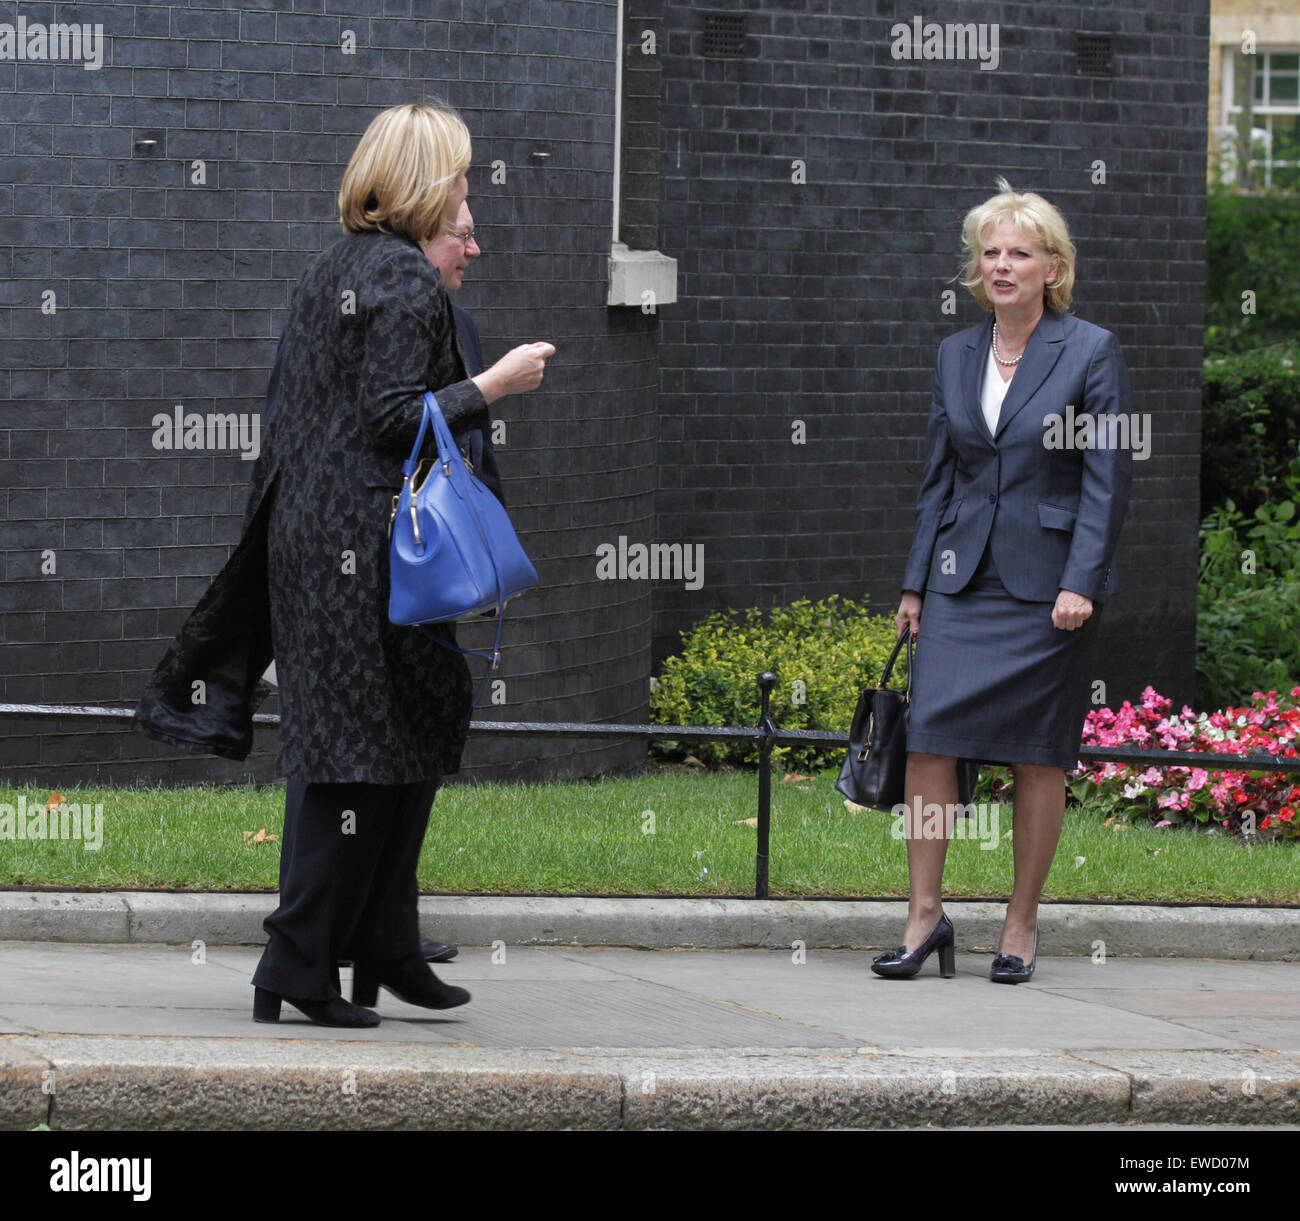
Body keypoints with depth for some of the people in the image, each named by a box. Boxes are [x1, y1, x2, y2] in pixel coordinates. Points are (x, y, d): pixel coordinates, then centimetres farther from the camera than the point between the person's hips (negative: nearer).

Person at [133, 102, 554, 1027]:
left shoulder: (331, 271, 16)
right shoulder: (408, 279, -12)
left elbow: (291, 414, 19)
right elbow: (394, 419, -18)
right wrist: (494, 386, -9)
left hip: (307, 535, 10)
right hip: (367, 544, -10)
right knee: (364, 749, -6)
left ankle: (385, 950, 17)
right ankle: (300, 968, -6)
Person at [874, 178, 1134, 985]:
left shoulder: (1091, 353, -3)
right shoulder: (957, 356, 11)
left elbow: (1109, 479, -7)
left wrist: (1081, 583, -15)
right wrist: (917, 582, 10)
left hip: (1047, 582, -4)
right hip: (964, 578, 4)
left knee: (1039, 754, 1)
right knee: (929, 736, -7)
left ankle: (1022, 925, 10)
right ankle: (925, 913, -2)